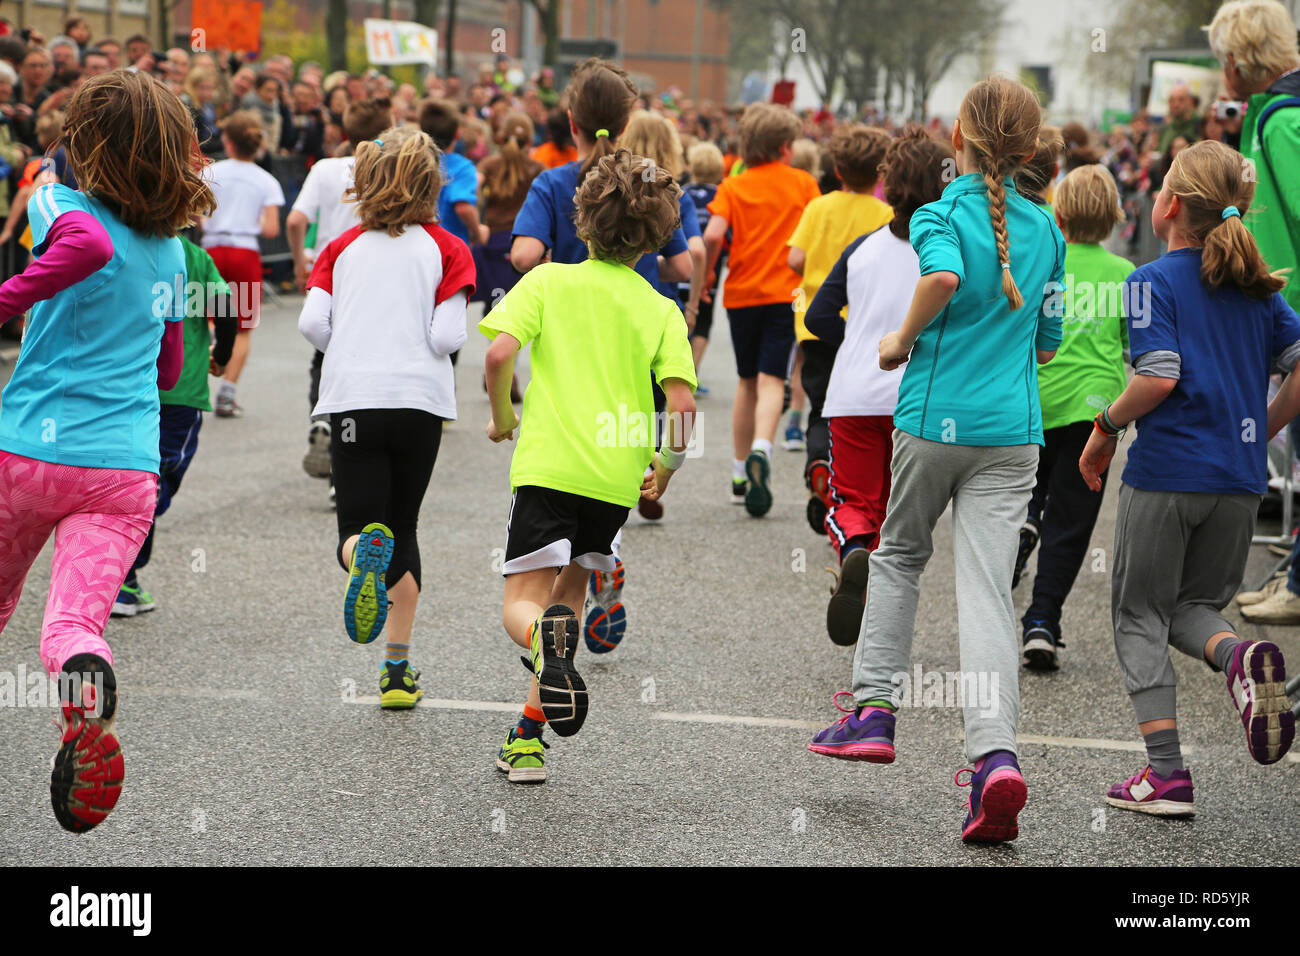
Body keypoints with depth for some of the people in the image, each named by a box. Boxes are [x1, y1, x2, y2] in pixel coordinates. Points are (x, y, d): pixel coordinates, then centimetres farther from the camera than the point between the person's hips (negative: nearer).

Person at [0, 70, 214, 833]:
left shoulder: (63, 206, -1)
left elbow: (91, 244, -27)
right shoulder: (172, 248, 17)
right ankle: (88, 682, -42)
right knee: (73, 621, -8)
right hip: (127, 466, 3)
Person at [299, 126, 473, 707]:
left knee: (357, 531, 1)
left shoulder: (343, 247, 12)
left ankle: (365, 552, -39)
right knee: (402, 529, 16)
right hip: (420, 398, 0)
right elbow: (447, 337, -6)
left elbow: (312, 322, -1)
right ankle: (398, 669, 15)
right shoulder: (447, 249, 5)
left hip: (352, 398, 0)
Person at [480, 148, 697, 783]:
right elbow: (682, 402, -3)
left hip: (548, 463, -2)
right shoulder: (662, 310, 7)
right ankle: (529, 738, 14)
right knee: (570, 594, 19)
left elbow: (499, 353, -10)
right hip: (618, 476, 3)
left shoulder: (548, 281, 4)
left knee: (520, 606, 1)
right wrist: (667, 466, 14)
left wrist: (502, 415, 9)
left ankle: (544, 637, -37)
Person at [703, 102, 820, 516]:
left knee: (747, 381, 15)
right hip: (785, 292, -2)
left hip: (741, 293, 2)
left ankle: (741, 473, 21)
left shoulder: (732, 187, 3)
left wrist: (706, 275, 2)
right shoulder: (803, 182, 3)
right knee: (771, 380, -9)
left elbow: (713, 235, -12)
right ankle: (760, 450, -36)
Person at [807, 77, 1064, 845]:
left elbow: (943, 274, -28)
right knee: (988, 588, -3)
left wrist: (906, 340, -12)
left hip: (934, 418, -3)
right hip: (1013, 429, 3)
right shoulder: (1046, 229, 10)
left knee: (899, 556, 21)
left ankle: (875, 709, 21)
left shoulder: (939, 214, -5)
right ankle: (995, 753, -18)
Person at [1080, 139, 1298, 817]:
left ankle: (1166, 773, -2)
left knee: (1139, 618, 7)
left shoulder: (1154, 281, -8)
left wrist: (1105, 429, -4)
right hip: (1239, 481, 5)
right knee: (1193, 607, 19)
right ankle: (1240, 657, -17)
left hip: (1166, 474, -5)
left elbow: (1160, 377, -18)